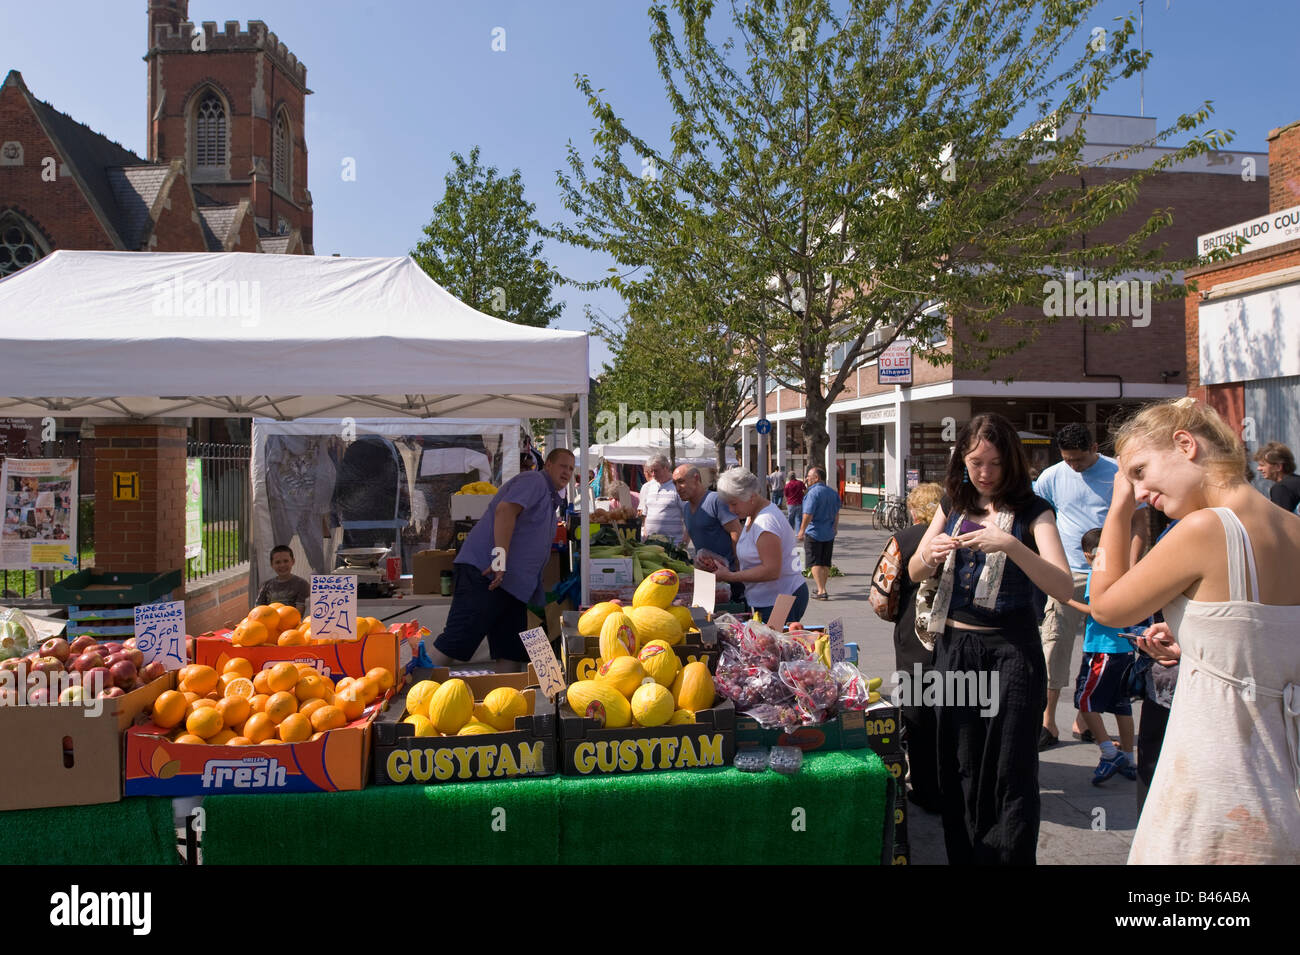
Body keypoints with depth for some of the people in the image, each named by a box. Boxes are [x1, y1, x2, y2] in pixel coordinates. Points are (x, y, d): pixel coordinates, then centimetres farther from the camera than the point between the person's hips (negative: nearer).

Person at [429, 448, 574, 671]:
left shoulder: (550, 498, 27)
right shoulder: (533, 481, -2)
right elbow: (505, 510, -19)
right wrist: (501, 556, -28)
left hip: (511, 584, 10)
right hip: (486, 572, -10)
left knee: (513, 653, 6)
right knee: (456, 643, -12)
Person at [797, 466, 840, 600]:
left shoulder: (813, 492, -17)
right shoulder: (833, 493, 9)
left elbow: (808, 514, -22)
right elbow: (836, 513, 17)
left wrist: (802, 530, -13)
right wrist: (835, 528, 29)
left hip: (814, 533, -8)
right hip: (829, 534, 8)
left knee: (815, 563, -3)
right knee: (825, 563, 15)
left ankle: (821, 591, -9)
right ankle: (822, 588, 25)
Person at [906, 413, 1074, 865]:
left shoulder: (1031, 510, -5)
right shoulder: (953, 504, 9)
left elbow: (1064, 588, -17)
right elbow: (914, 572, 10)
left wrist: (1011, 545, -31)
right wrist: (930, 554, -13)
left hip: (1010, 649, -4)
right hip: (954, 645, 4)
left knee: (1010, 774, -1)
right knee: (959, 770, 11)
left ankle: (1010, 856, 14)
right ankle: (962, 856, 25)